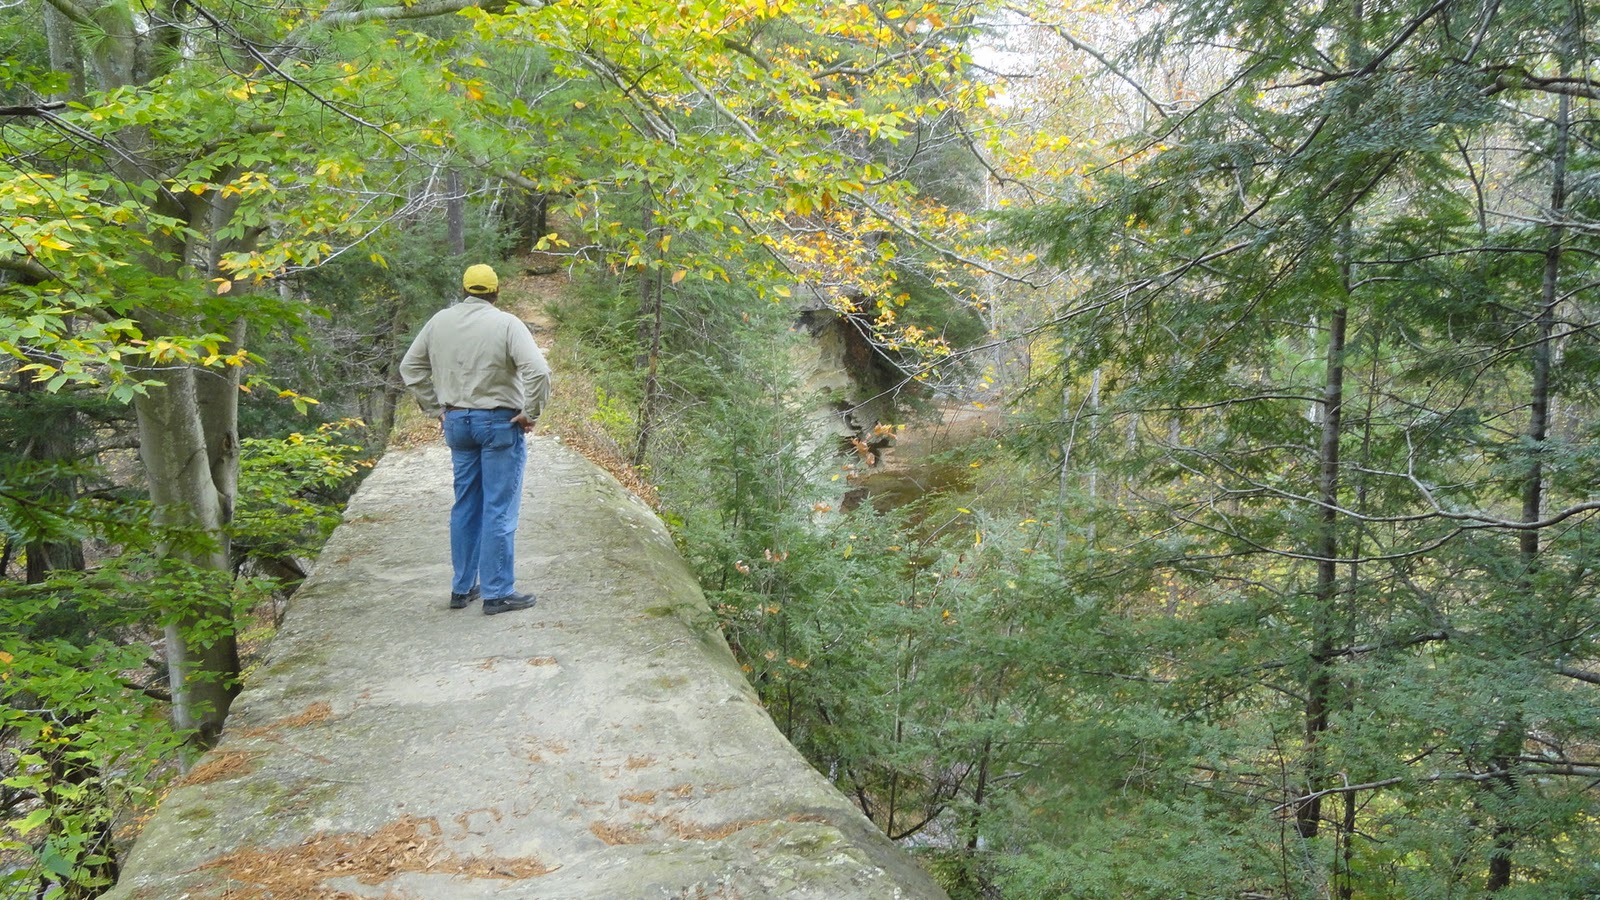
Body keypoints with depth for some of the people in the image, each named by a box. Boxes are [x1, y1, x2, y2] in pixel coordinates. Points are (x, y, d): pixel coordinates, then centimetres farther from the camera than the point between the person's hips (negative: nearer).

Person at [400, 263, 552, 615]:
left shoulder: (439, 321, 5)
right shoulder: (506, 323, -12)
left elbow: (409, 367, 12)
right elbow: (537, 370, -22)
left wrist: (434, 409, 14)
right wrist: (531, 414, -11)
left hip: (456, 422, 6)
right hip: (500, 423, -5)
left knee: (465, 506, 15)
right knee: (499, 510, 0)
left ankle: (462, 588, 23)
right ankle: (498, 593, 5)